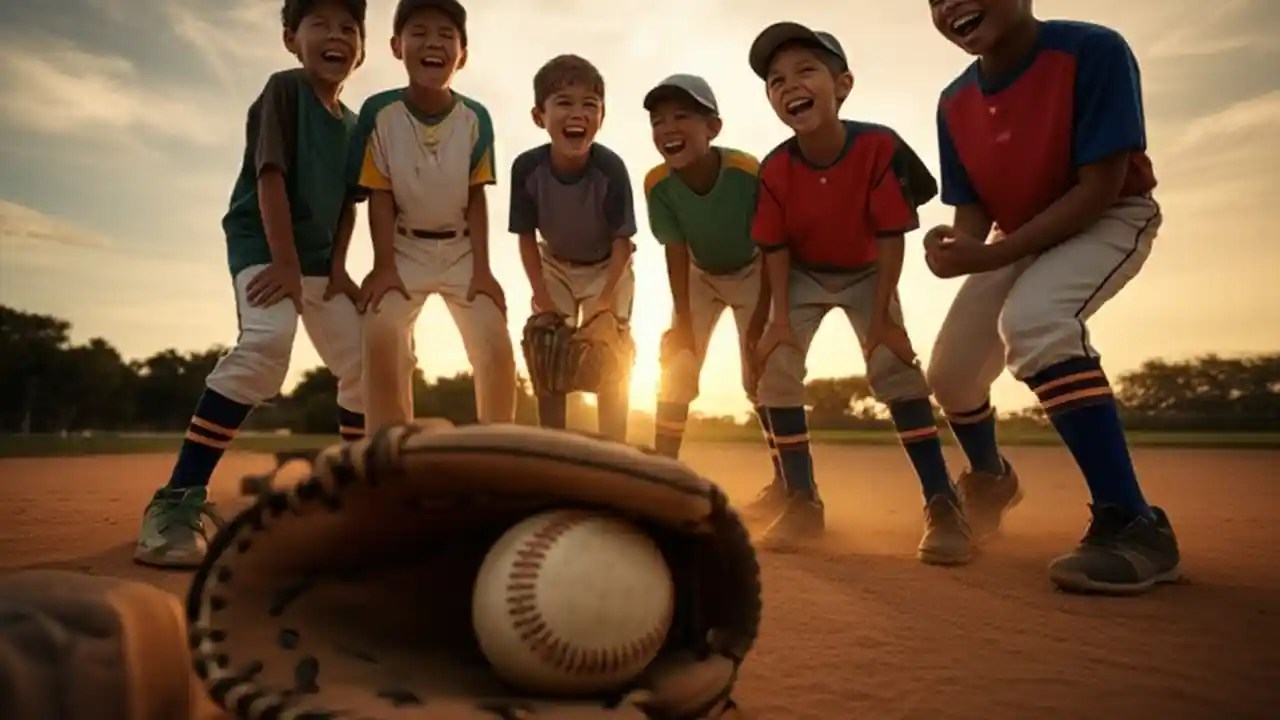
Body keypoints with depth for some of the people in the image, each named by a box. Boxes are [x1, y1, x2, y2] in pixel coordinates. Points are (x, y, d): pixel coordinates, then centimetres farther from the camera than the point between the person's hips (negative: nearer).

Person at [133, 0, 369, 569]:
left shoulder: (353, 123, 10)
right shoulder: (284, 89, -8)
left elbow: (347, 205, 11)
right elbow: (270, 176, -17)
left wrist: (337, 267, -1)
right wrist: (285, 263, -23)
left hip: (320, 259, 8)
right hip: (263, 245, -7)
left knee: (365, 363, 4)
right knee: (266, 344, -31)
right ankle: (178, 499, -27)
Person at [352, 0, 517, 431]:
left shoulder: (475, 118, -9)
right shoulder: (380, 112, -12)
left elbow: (476, 196, -5)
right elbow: (380, 195, -9)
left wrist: (482, 269, -9)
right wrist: (384, 266, -14)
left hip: (462, 248, 1)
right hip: (404, 248, -1)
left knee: (496, 349, -12)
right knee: (382, 338, -22)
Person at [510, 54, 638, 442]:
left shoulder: (610, 169, -31)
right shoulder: (526, 168, -26)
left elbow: (622, 240, -22)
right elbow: (527, 238, -15)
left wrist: (607, 298, -23)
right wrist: (543, 298, -16)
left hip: (608, 267, -2)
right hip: (555, 266, 2)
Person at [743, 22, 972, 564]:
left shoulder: (879, 147, -28)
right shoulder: (774, 169, -21)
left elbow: (891, 237, -23)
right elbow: (776, 249, -11)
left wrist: (882, 318, -23)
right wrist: (781, 318, -16)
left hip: (866, 273, -2)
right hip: (805, 276, 3)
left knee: (893, 365, -18)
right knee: (776, 367, -11)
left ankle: (942, 504, -11)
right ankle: (801, 499, 0)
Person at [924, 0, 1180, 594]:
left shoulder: (1093, 49, -25)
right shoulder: (955, 104, -8)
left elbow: (1101, 186, -27)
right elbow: (972, 207, -4)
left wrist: (992, 256, -35)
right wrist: (958, 247, -29)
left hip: (1110, 220, -6)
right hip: (1018, 235, 6)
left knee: (1032, 318, -37)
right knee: (950, 373, 4)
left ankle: (1134, 524, -28)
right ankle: (990, 476, 38)